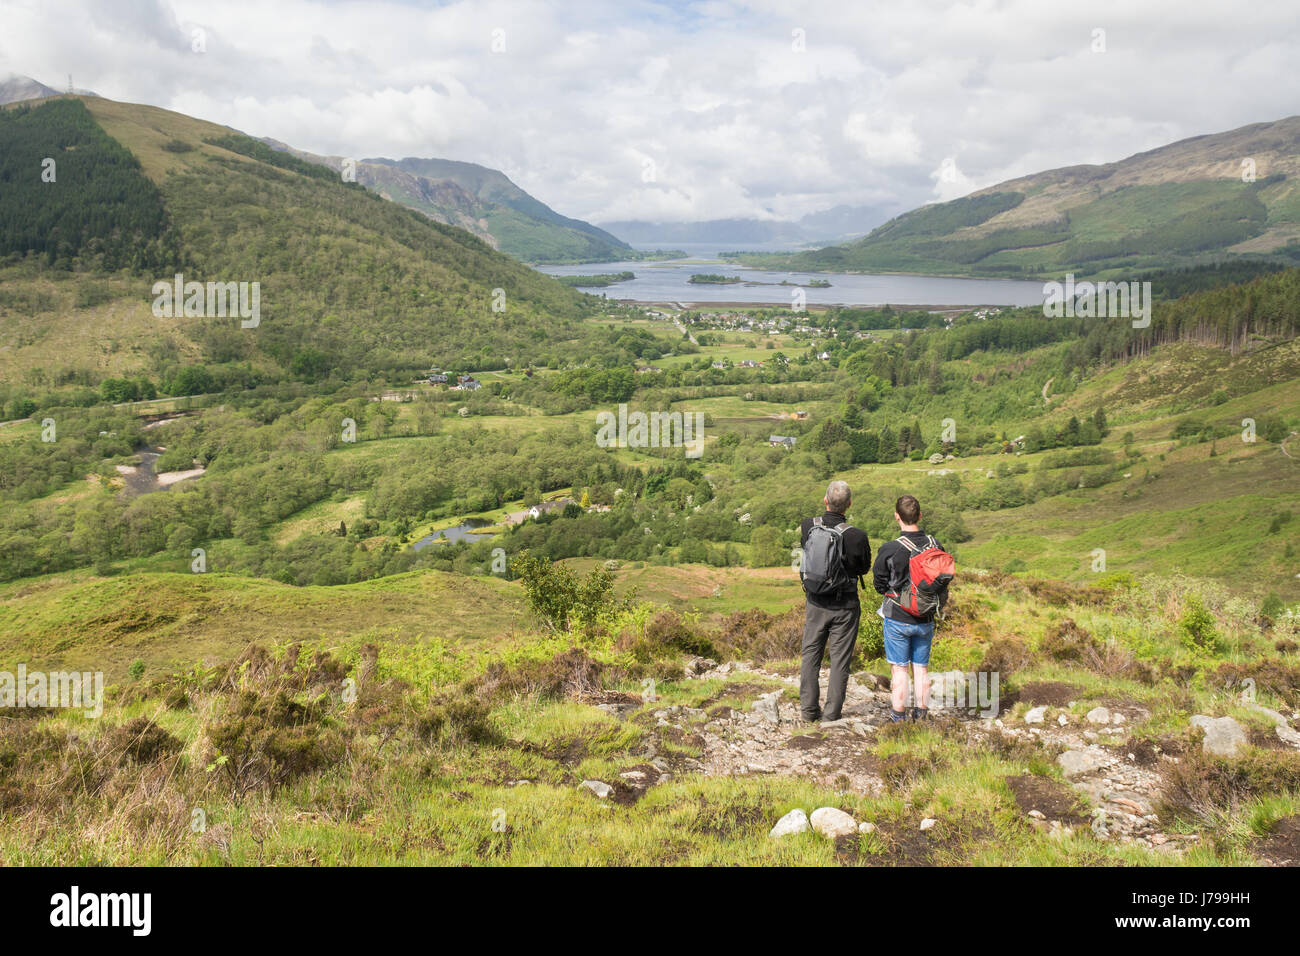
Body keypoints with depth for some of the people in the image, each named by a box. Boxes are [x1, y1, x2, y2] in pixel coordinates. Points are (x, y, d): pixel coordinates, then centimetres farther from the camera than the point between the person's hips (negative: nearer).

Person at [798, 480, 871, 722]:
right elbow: (865, 567, -3)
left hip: (815, 603, 3)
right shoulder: (856, 536, -21)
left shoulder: (808, 527, -10)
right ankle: (832, 712, 13)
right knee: (840, 659, 9)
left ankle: (809, 709, 18)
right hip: (845, 606, -3)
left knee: (811, 655, 15)